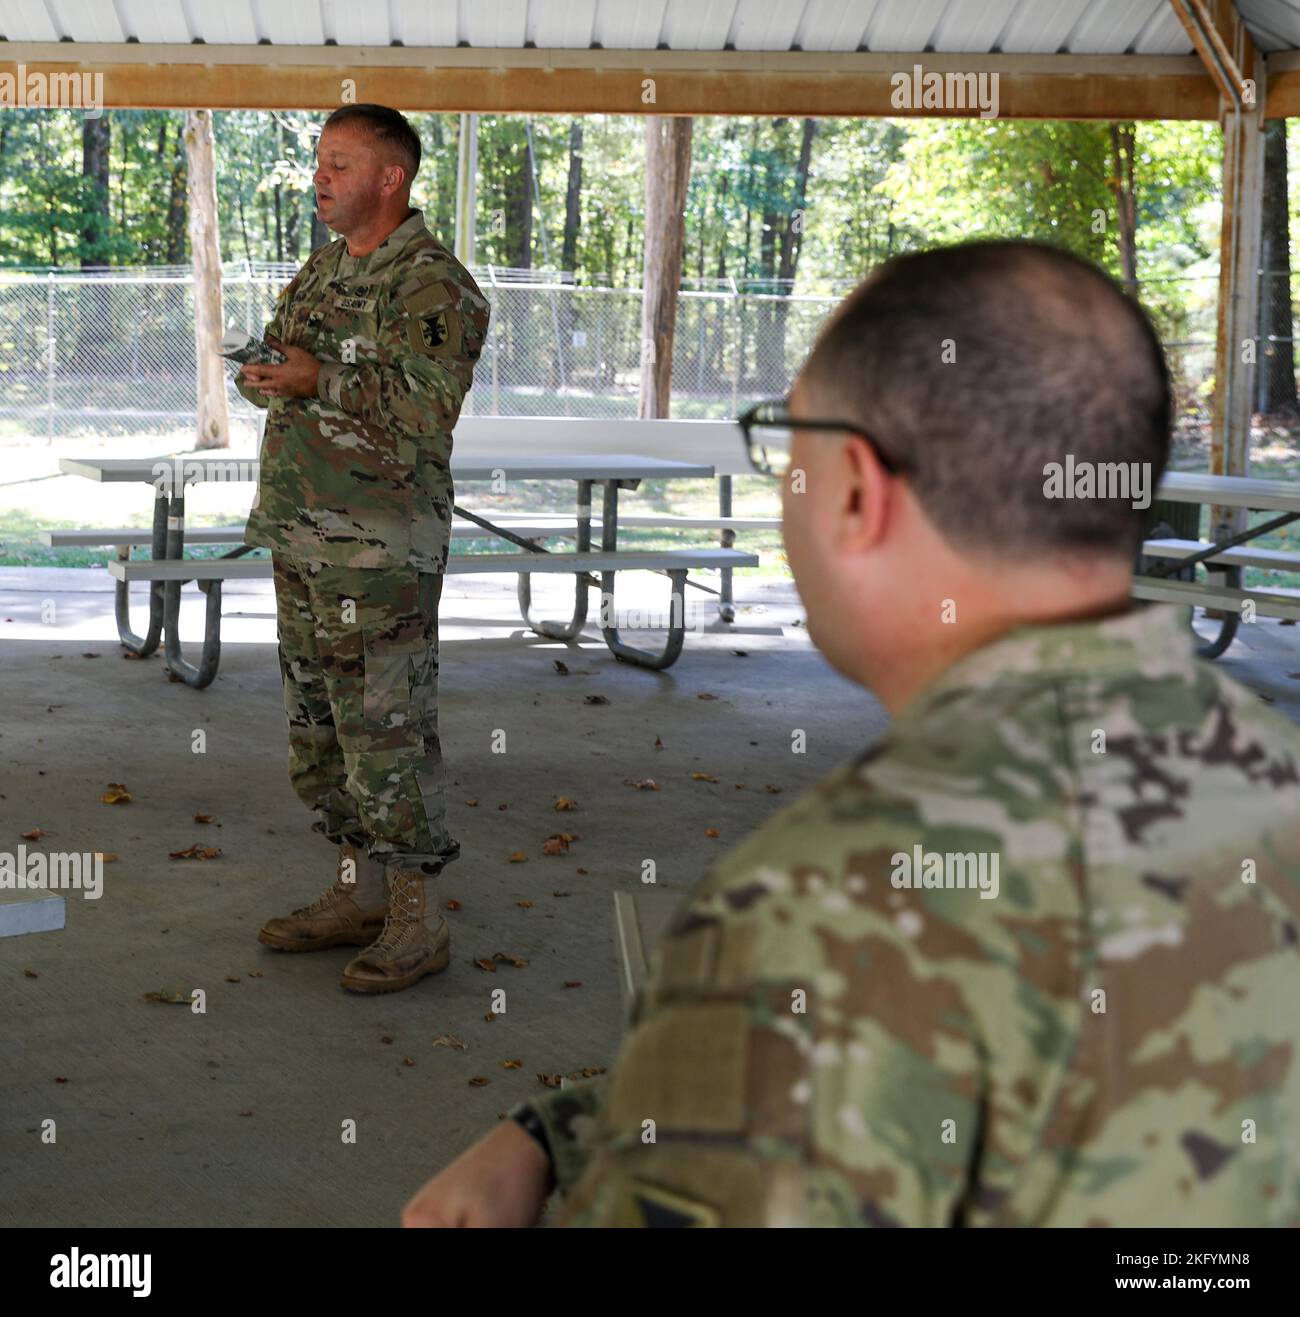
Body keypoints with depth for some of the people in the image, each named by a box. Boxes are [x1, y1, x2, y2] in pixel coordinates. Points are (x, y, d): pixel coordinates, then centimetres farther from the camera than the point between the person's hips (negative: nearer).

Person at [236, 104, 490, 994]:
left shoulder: (432, 285, -12)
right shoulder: (324, 269, 15)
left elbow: (431, 407, -24)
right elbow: (280, 373, 20)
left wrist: (323, 380, -23)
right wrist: (264, 378, -3)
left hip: (381, 551, -9)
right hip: (302, 537, 9)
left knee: (386, 731, -5)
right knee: (319, 729, 14)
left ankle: (418, 922, 6)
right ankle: (360, 895, 27)